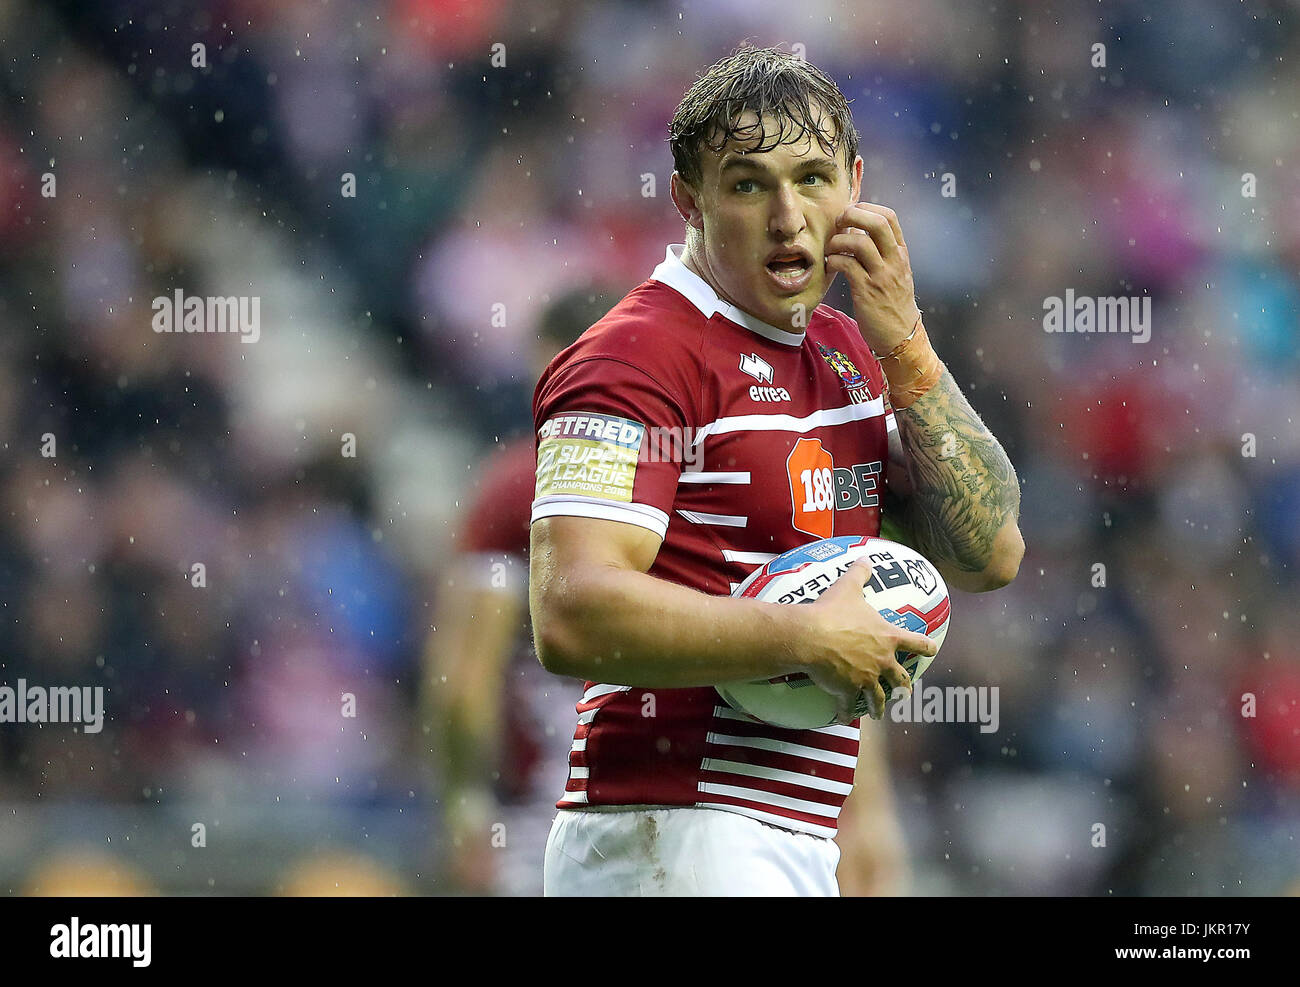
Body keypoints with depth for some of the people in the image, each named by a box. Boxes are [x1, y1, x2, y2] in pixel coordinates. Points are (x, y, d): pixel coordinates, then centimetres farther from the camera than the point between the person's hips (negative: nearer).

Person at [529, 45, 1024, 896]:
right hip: (675, 847, -9)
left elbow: (989, 556, 10)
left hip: (799, 848, 9)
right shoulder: (641, 357, -12)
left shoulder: (846, 351, 17)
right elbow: (573, 616, -22)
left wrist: (905, 347, 0)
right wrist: (811, 640, -17)